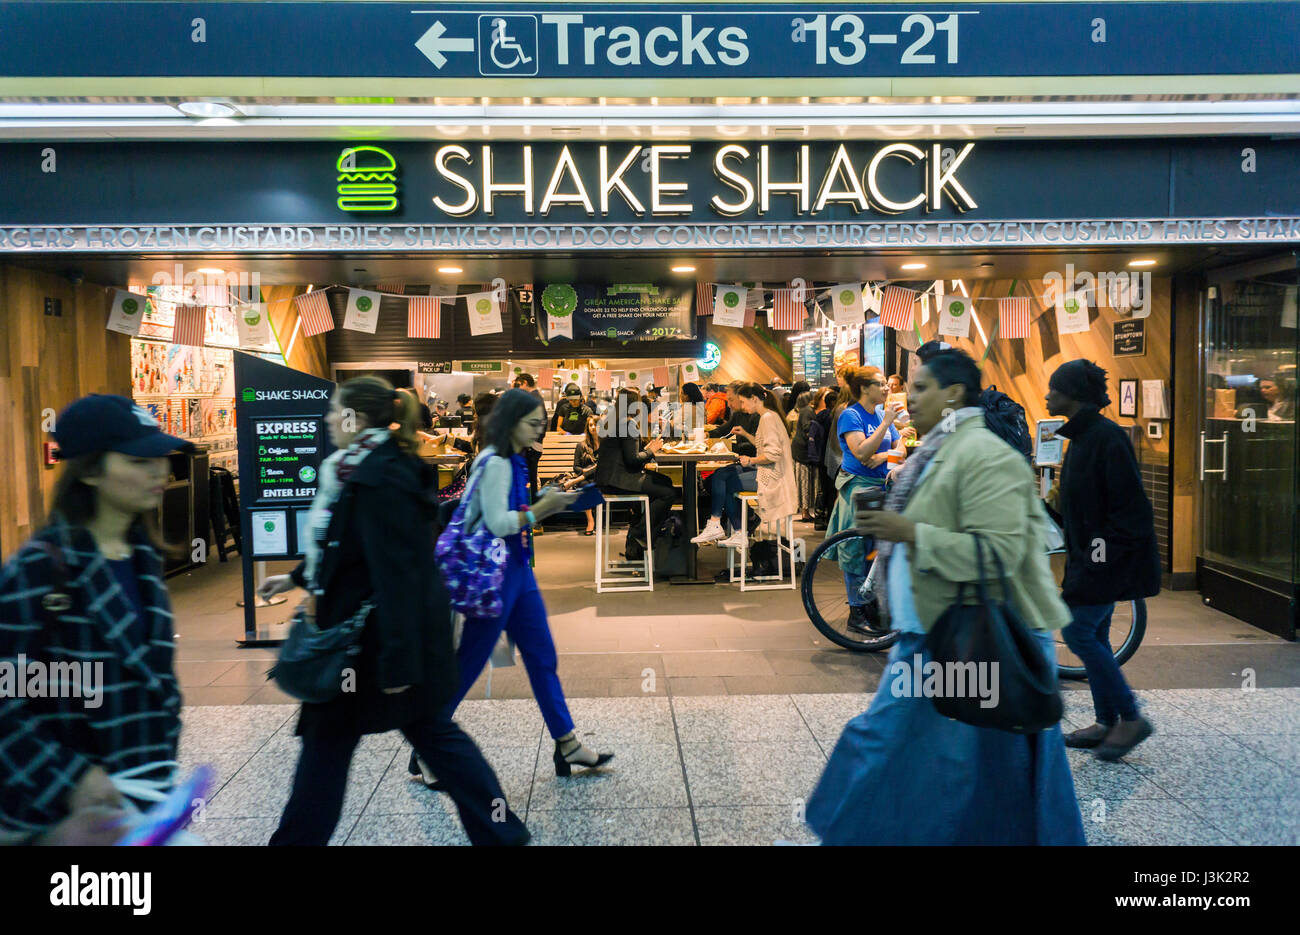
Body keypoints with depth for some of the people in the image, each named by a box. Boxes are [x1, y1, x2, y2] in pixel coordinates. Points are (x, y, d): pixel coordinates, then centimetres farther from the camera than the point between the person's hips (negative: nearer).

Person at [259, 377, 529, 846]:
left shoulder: (376, 479, -21)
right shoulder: (382, 467, 10)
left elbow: (394, 572, -25)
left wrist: (397, 661, -25)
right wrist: (298, 576, 29)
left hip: (375, 633, -10)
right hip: (413, 629, 10)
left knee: (328, 741, 9)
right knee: (431, 729, 16)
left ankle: (298, 837, 28)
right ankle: (499, 830, 22)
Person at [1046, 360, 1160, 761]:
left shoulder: (1106, 436, -18)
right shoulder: (1082, 436, 13)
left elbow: (1129, 506, -21)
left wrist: (1102, 552, -20)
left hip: (1109, 558, -10)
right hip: (1092, 558, 10)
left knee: (1079, 632, -9)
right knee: (1092, 636, 12)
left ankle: (1131, 718, 4)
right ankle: (1107, 723, 22)